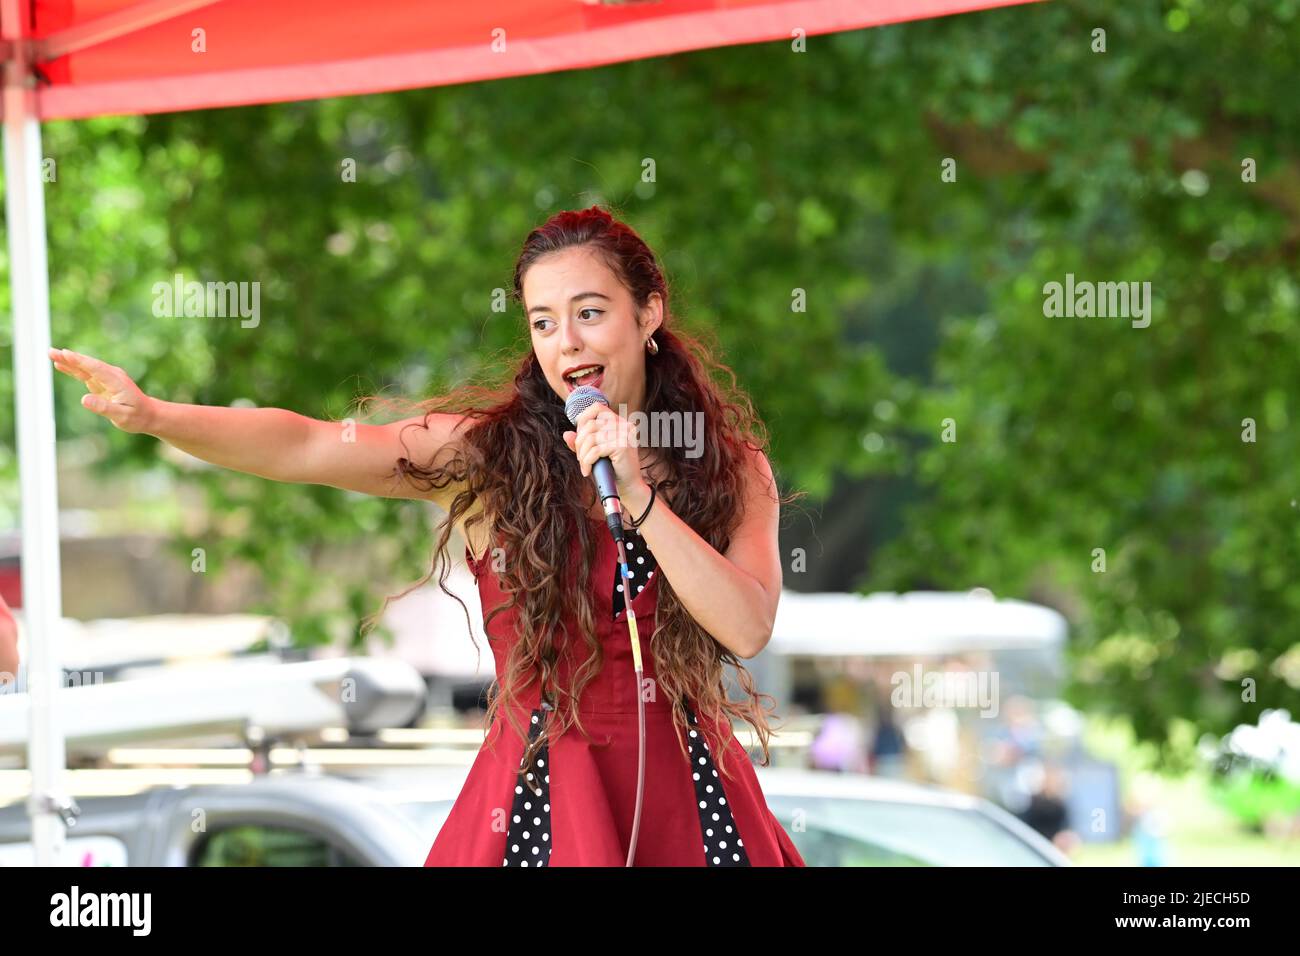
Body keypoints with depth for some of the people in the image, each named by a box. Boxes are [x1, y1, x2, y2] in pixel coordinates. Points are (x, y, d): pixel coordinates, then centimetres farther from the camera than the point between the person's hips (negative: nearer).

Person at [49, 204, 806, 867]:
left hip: (687, 794, 1)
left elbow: (747, 628, -11)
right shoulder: (486, 451, -2)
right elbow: (306, 447, -14)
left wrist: (637, 497, -17)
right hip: (541, 787, -1)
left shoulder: (732, 467, 2)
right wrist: (154, 416, -28)